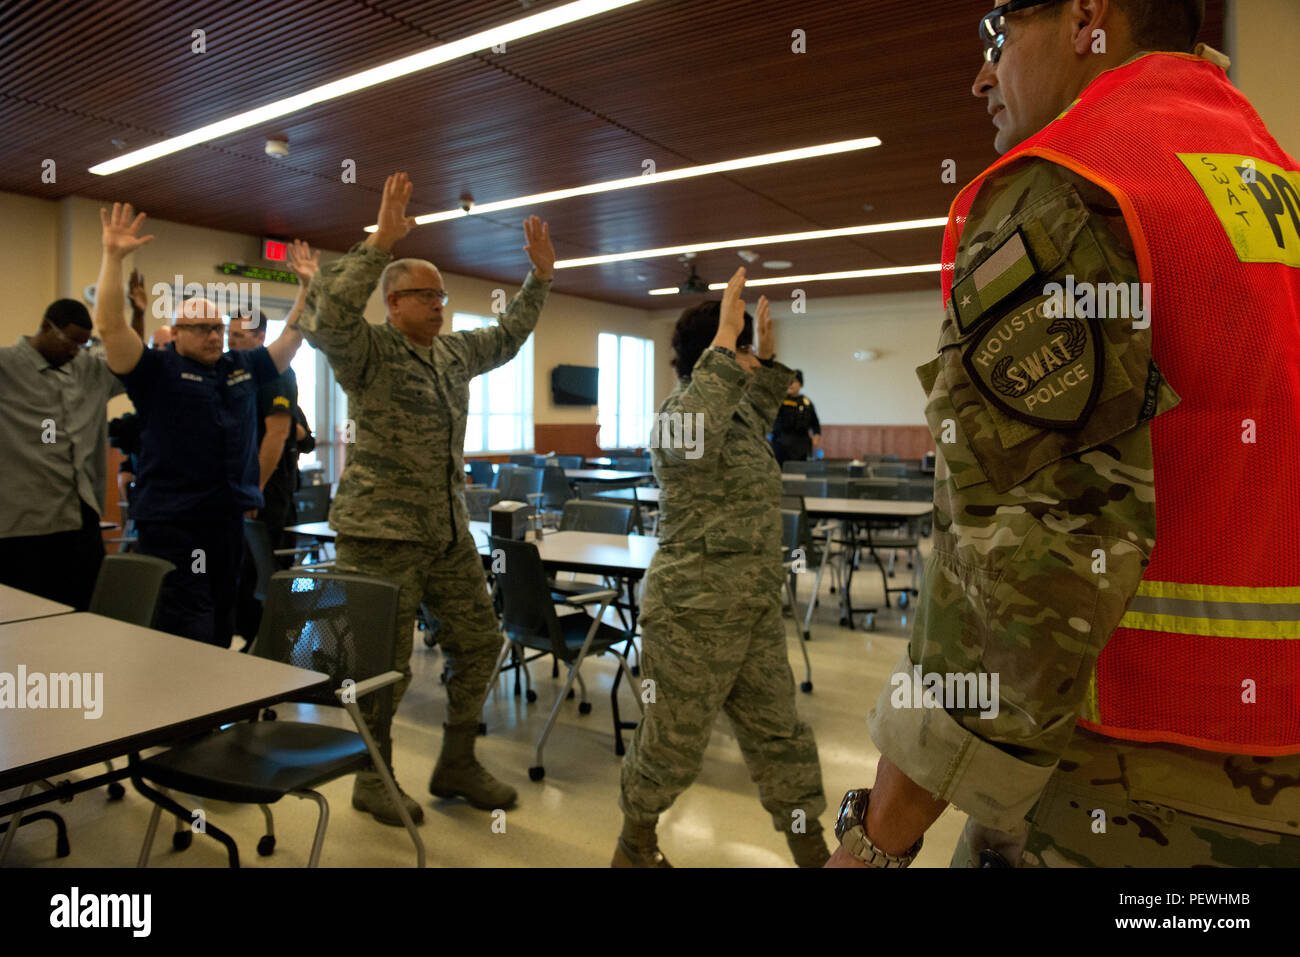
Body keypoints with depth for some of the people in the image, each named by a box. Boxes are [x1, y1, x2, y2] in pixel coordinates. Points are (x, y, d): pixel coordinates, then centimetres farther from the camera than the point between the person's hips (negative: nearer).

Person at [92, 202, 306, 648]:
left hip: (230, 519, 6)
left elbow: (293, 336, 21)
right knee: (190, 635, -8)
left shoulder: (243, 367, 14)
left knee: (221, 629, 14)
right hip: (172, 524, -6)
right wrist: (113, 256, -19)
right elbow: (110, 325, -14)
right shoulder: (158, 369, -2)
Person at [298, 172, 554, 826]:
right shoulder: (369, 350, -9)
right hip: (381, 534, -7)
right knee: (385, 667, 2)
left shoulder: (453, 352, 14)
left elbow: (507, 337, 29)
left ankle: (456, 766, 28)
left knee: (478, 642, 11)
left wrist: (540, 276, 24)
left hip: (449, 533, 8)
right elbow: (325, 318, -30)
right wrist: (379, 242, -31)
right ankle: (374, 782, 23)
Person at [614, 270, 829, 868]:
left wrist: (765, 356, 25)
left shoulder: (731, 410, 13)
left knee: (777, 730, 15)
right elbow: (694, 441, -40)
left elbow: (753, 421, 37)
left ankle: (813, 852, 29)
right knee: (675, 740, 7)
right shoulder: (680, 411, -15)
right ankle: (635, 846, 31)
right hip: (695, 610, -9)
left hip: (754, 608, 9)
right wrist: (726, 339, -33)